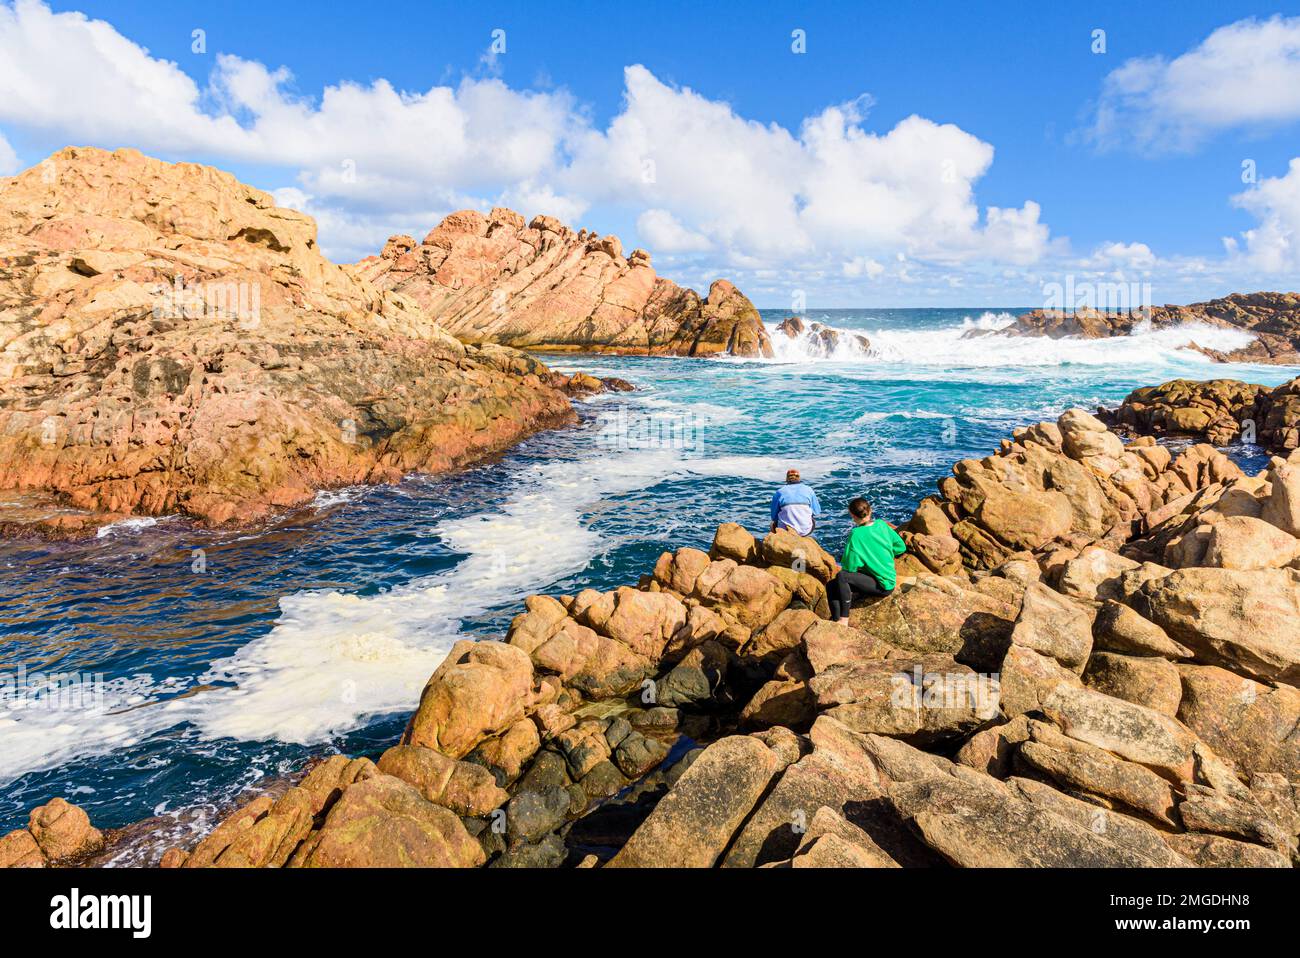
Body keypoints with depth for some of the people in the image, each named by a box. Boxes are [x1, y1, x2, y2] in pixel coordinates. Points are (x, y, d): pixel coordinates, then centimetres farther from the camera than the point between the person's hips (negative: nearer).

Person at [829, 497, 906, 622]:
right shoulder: (882, 524, 1)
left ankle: (843, 620, -24)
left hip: (883, 585, -8)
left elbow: (850, 567, -18)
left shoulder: (856, 535, -20)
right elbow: (901, 547, 10)